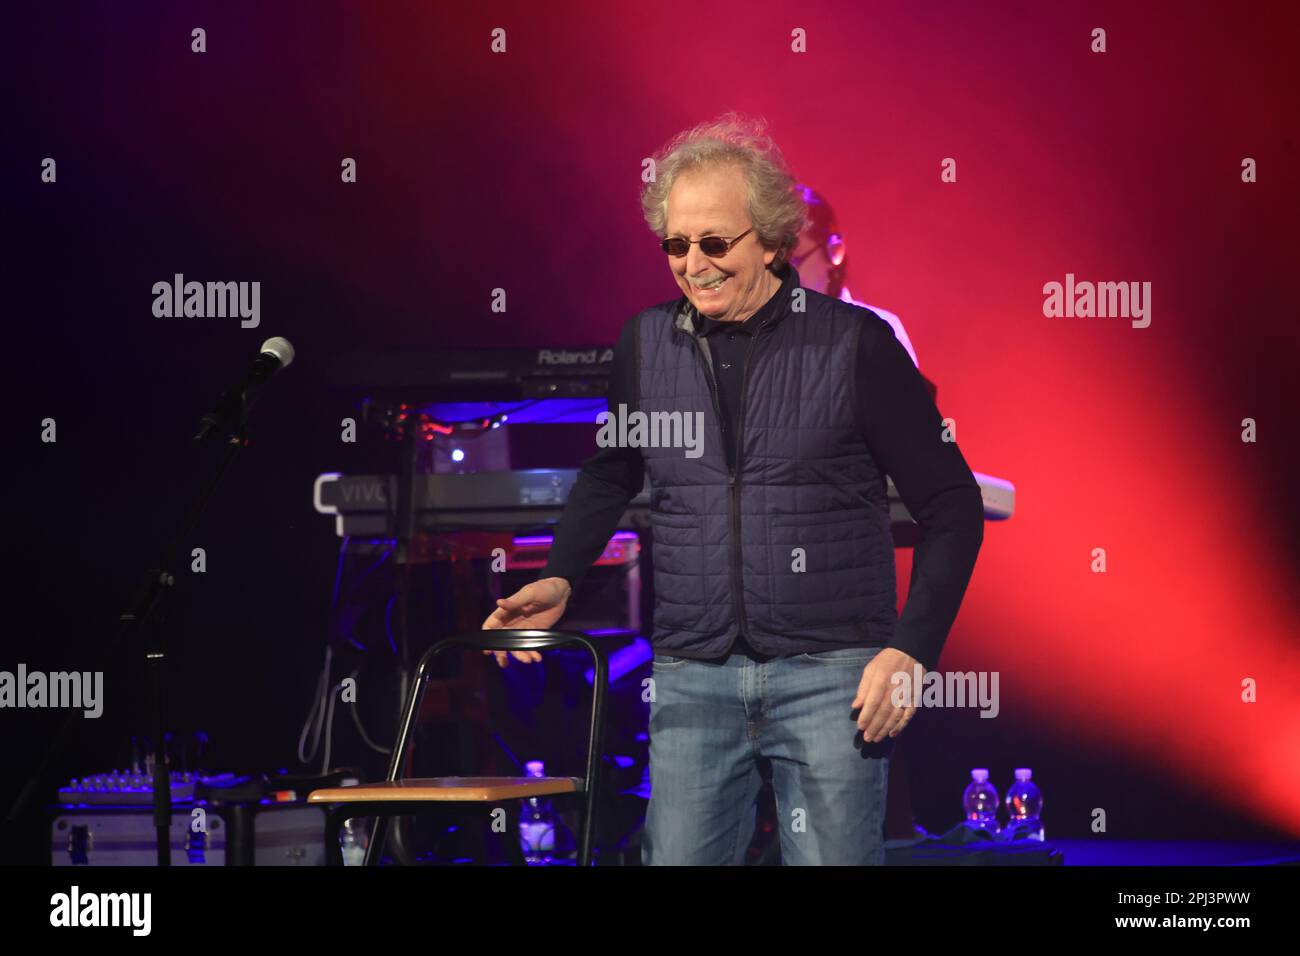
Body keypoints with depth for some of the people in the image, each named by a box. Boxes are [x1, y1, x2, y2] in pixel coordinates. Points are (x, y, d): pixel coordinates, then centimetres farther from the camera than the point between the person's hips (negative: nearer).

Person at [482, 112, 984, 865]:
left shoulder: (855, 343, -4)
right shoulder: (647, 345, 7)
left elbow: (951, 509, 0)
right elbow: (610, 475, 25)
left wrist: (912, 649, -10)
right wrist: (561, 579, 9)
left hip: (829, 679, -3)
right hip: (692, 678, 3)